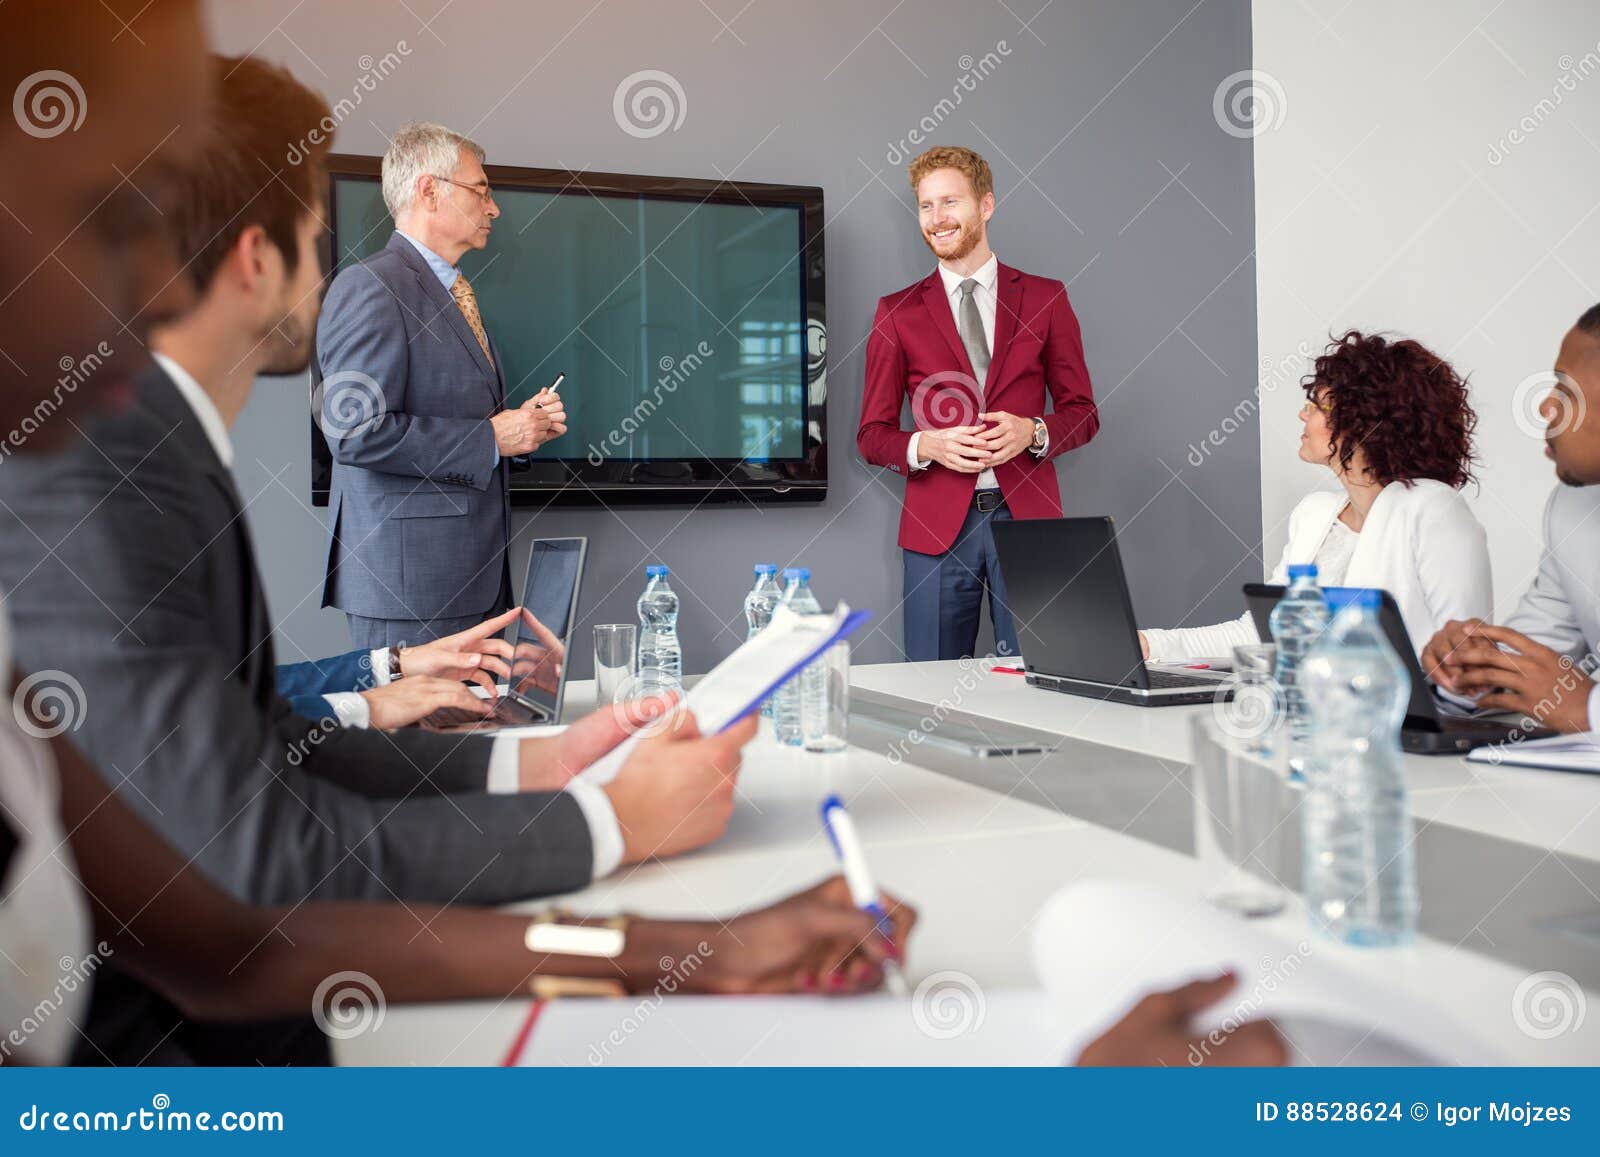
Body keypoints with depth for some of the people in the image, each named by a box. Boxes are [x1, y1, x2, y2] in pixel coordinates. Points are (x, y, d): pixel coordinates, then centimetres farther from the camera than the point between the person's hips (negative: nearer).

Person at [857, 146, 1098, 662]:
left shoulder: (1045, 298, 9)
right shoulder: (898, 311, 8)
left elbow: (1083, 412, 10)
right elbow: (872, 435, 7)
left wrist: (1032, 431, -11)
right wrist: (925, 446, -13)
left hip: (1027, 516, 0)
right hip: (939, 524, 0)